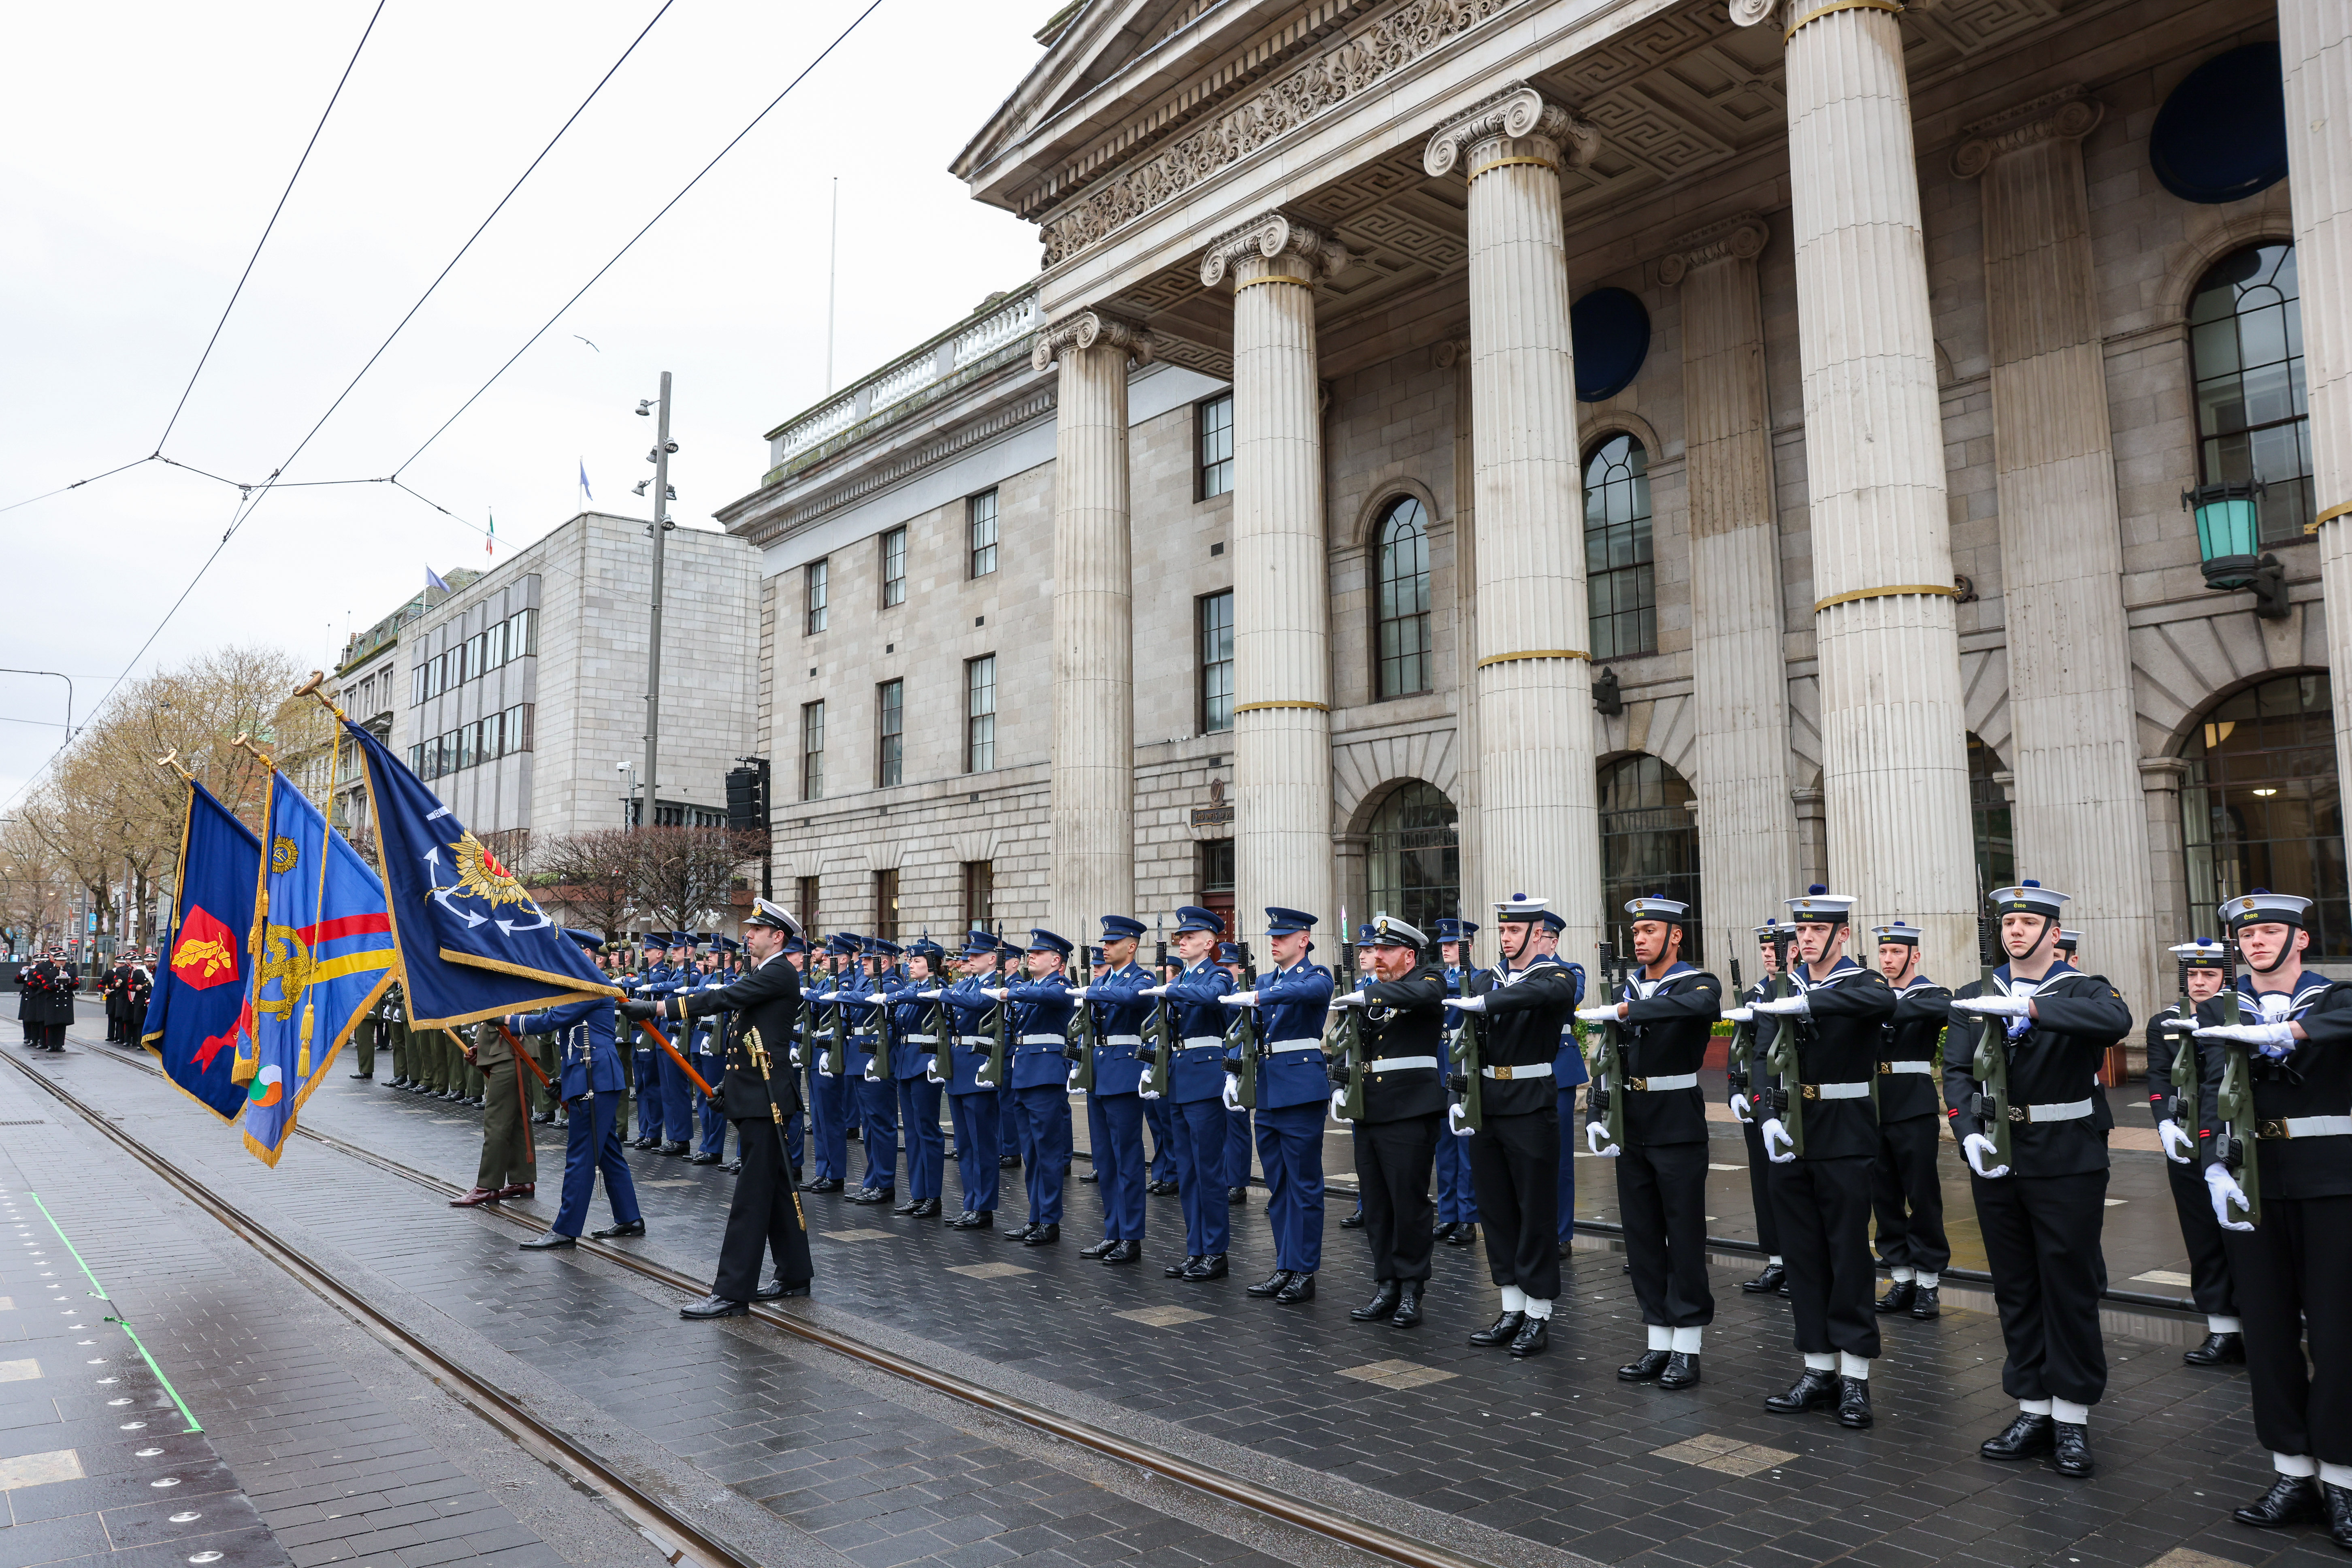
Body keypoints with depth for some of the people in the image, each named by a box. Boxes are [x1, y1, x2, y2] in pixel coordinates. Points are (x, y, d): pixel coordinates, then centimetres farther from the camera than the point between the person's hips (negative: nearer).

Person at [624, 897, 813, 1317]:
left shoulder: (780, 974, -13)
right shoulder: (759, 976, 18)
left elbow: (722, 999, -23)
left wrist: (658, 1008, -24)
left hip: (765, 1099, -10)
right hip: (754, 1095, 10)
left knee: (752, 1195, -7)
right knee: (777, 1188, 15)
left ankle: (731, 1293, -5)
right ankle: (794, 1274, 24)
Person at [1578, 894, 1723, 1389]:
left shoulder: (1699, 984, -6)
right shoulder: (1627, 989, 11)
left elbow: (1698, 1007, -32)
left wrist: (1624, 1011, -36)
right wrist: (1595, 1114, 1)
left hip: (1678, 1130, -6)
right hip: (1631, 1131, 6)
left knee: (1685, 1236, 2)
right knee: (1642, 1236, 10)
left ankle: (1687, 1347, 13)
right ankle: (1659, 1343, 20)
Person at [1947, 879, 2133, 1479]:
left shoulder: (2083, 991, -3)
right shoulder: (1973, 998, 8)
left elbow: (2117, 1020, -27)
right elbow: (1957, 1072, 2)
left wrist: (2026, 1007, -36)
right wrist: (1969, 1134, -15)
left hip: (2067, 1162, -4)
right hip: (1996, 1161, 4)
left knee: (2071, 1288, 3)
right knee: (2015, 1289, 10)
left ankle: (2072, 1418, 15)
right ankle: (2034, 1410, 21)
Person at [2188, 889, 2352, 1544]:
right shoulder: (2217, 1014, 9)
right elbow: (2213, 1094, -4)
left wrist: (2283, 1031, -33)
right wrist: (2215, 1169, -17)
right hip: (2252, 1185, 2)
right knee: (2267, 1329, 7)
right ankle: (2293, 1475, 17)